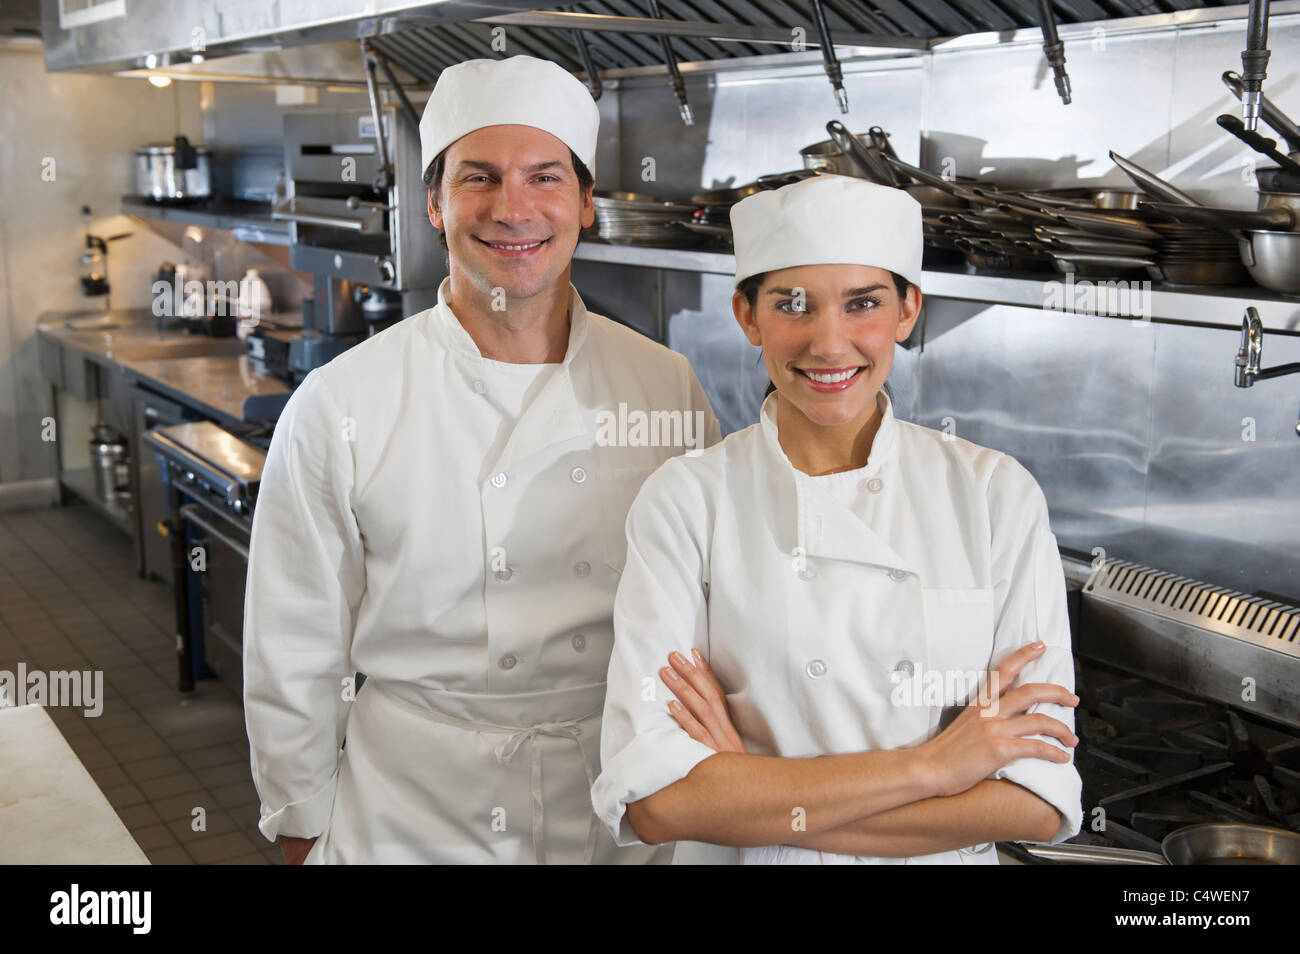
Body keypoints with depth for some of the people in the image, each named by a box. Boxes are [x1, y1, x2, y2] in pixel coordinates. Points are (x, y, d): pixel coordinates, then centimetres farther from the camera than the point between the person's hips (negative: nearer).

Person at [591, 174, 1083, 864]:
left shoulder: (997, 494, -9)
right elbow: (651, 801, -20)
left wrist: (762, 801, -19)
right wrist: (930, 766, -21)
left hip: (950, 861, 1)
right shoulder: (685, 501, -12)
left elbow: (1040, 802, -13)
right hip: (754, 865, -1)